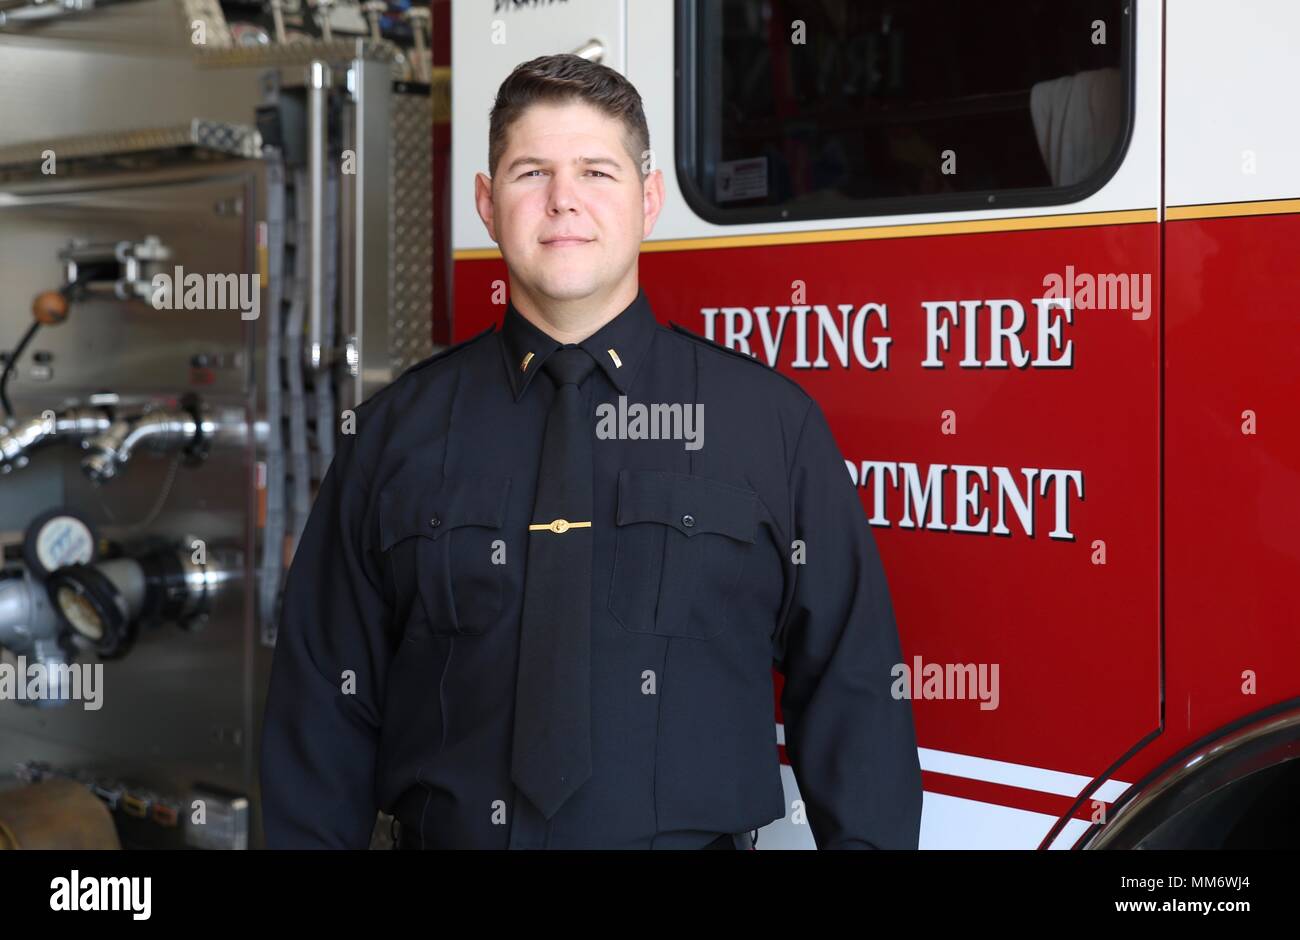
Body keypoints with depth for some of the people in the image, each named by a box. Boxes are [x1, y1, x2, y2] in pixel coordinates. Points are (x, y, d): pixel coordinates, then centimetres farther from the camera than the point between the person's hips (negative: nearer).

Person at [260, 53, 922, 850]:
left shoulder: (773, 424, 0)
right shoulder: (399, 431, 4)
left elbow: (849, 689, -2)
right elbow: (326, 703, 4)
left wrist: (867, 836, -9)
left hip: (697, 832, -1)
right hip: (447, 831, 1)